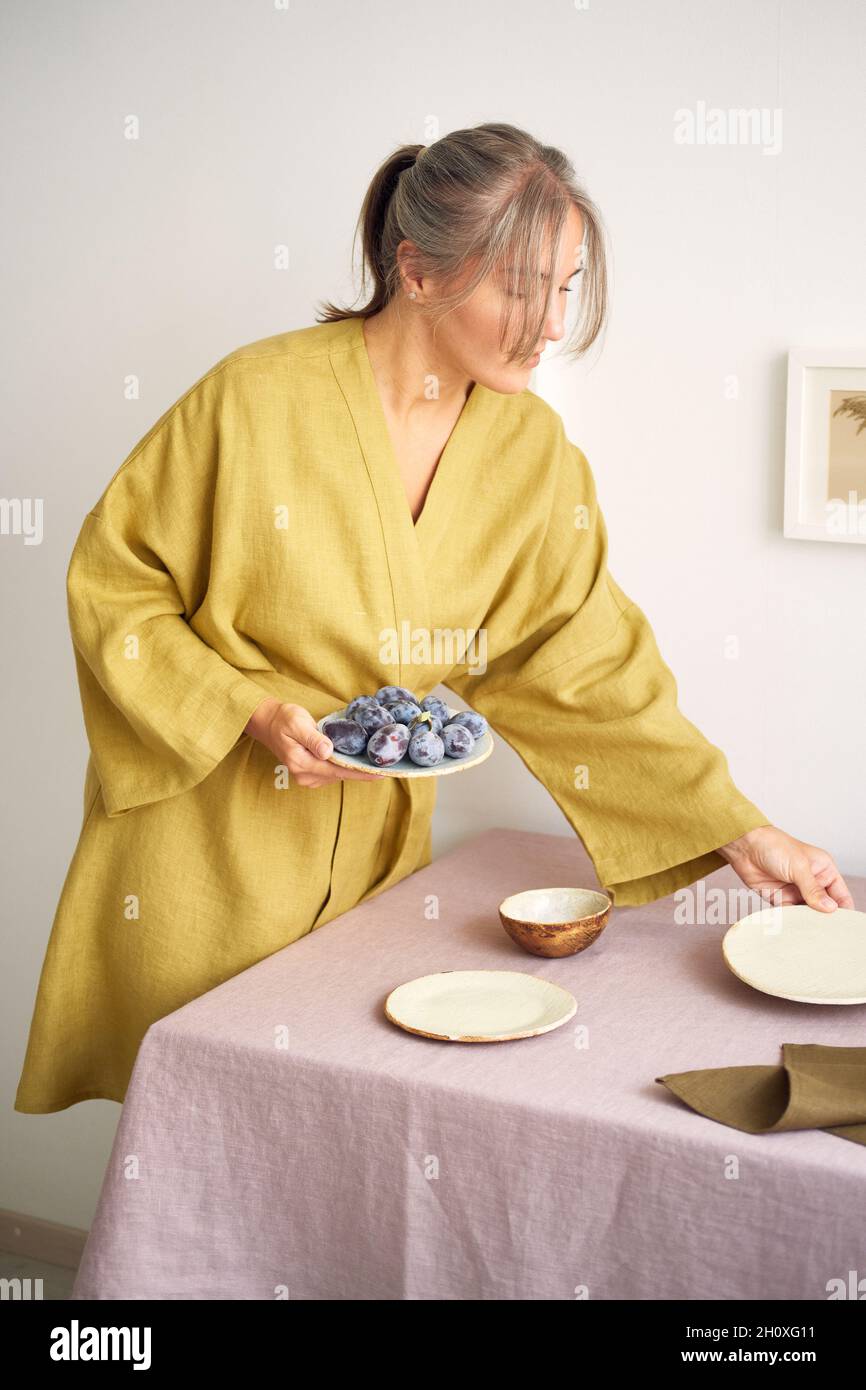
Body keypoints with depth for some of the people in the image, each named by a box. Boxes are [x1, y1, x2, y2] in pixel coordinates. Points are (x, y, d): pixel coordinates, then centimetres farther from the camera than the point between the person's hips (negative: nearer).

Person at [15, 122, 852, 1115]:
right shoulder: (258, 397, -16)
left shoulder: (532, 448, -3)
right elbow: (112, 584, -7)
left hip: (375, 847, 3)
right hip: (210, 838, -3)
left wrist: (739, 830, -5)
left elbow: (588, 666, -1)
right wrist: (248, 711, -20)